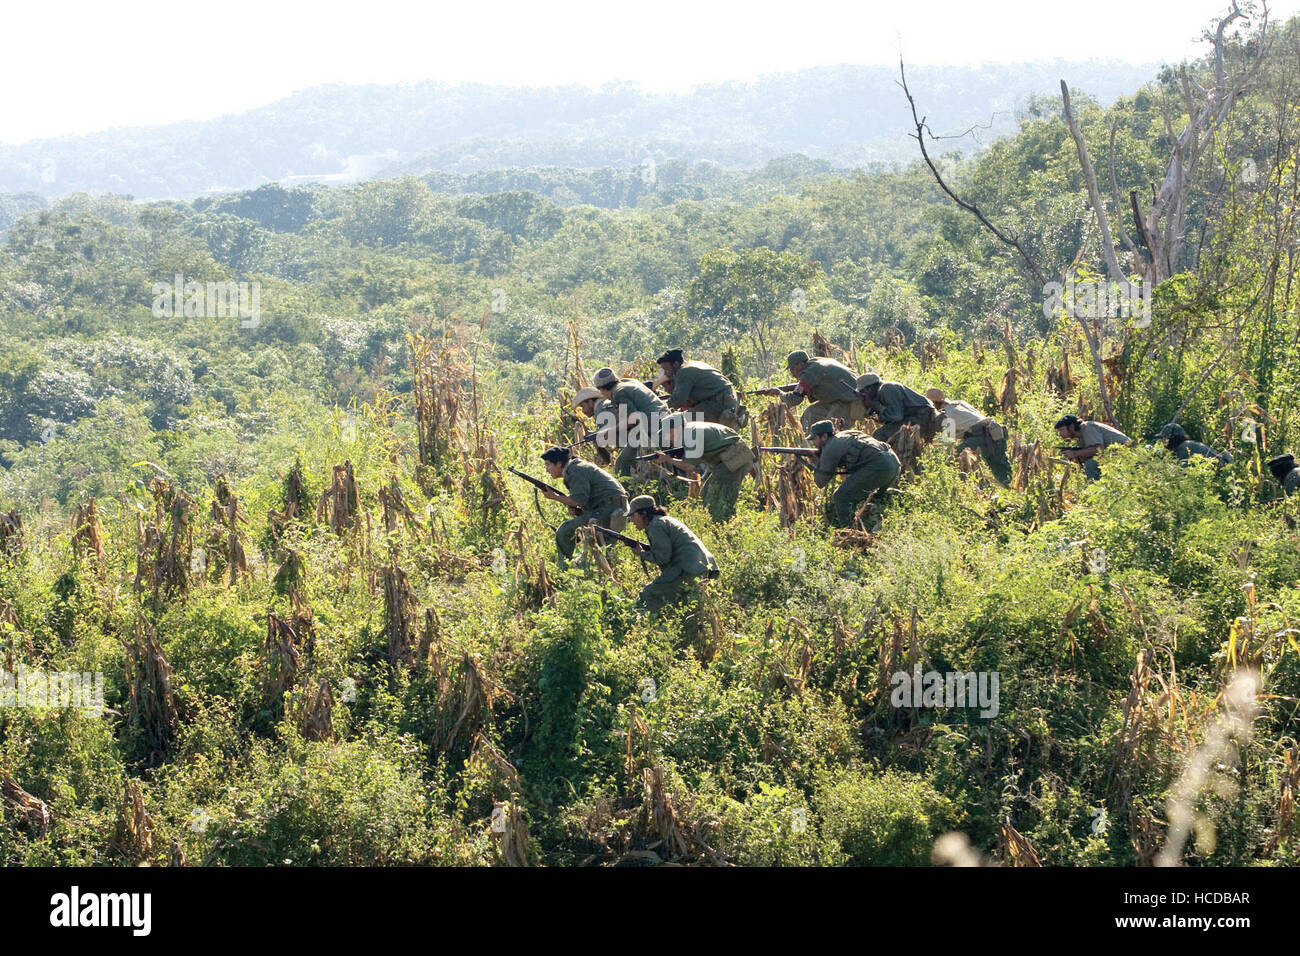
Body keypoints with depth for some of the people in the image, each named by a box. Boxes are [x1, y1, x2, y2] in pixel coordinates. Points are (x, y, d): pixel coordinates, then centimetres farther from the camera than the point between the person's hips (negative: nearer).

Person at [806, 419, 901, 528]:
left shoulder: (830, 447, 2)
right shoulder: (844, 436, 27)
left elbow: (821, 482, 6)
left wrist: (817, 464, 24)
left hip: (878, 466, -9)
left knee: (841, 497, -3)